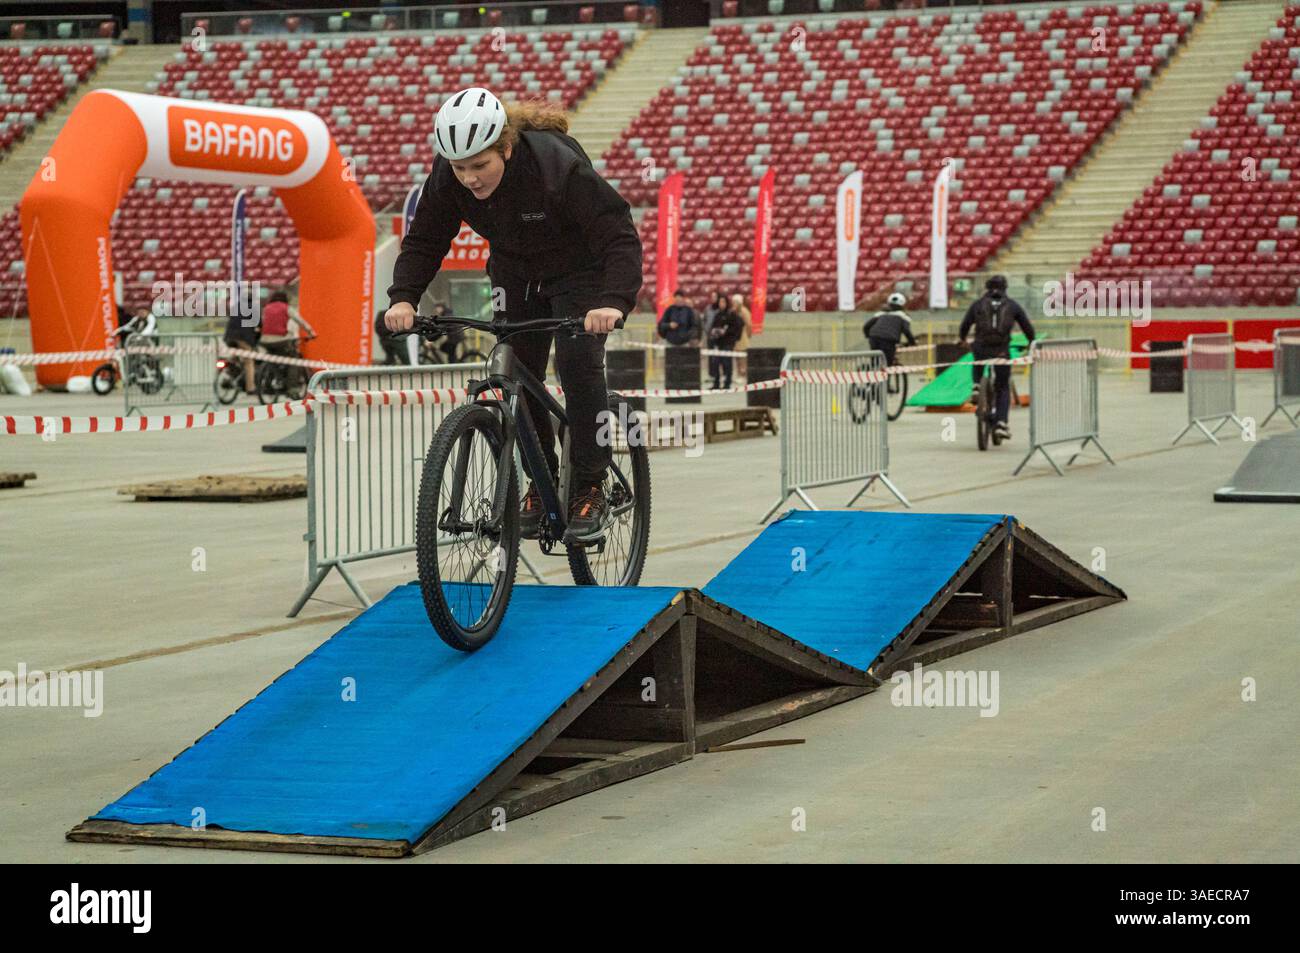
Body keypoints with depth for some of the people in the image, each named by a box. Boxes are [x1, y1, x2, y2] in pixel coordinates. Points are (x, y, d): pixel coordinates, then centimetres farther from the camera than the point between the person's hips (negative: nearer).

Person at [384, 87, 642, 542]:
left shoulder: (558, 166, -36)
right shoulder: (447, 177, -22)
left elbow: (620, 236, -37)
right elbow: (423, 239, -11)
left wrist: (614, 301, -53)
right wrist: (403, 297, -29)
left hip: (578, 271, -5)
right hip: (516, 274, 5)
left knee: (578, 364, -19)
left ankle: (590, 490, -9)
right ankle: (542, 483, 13)